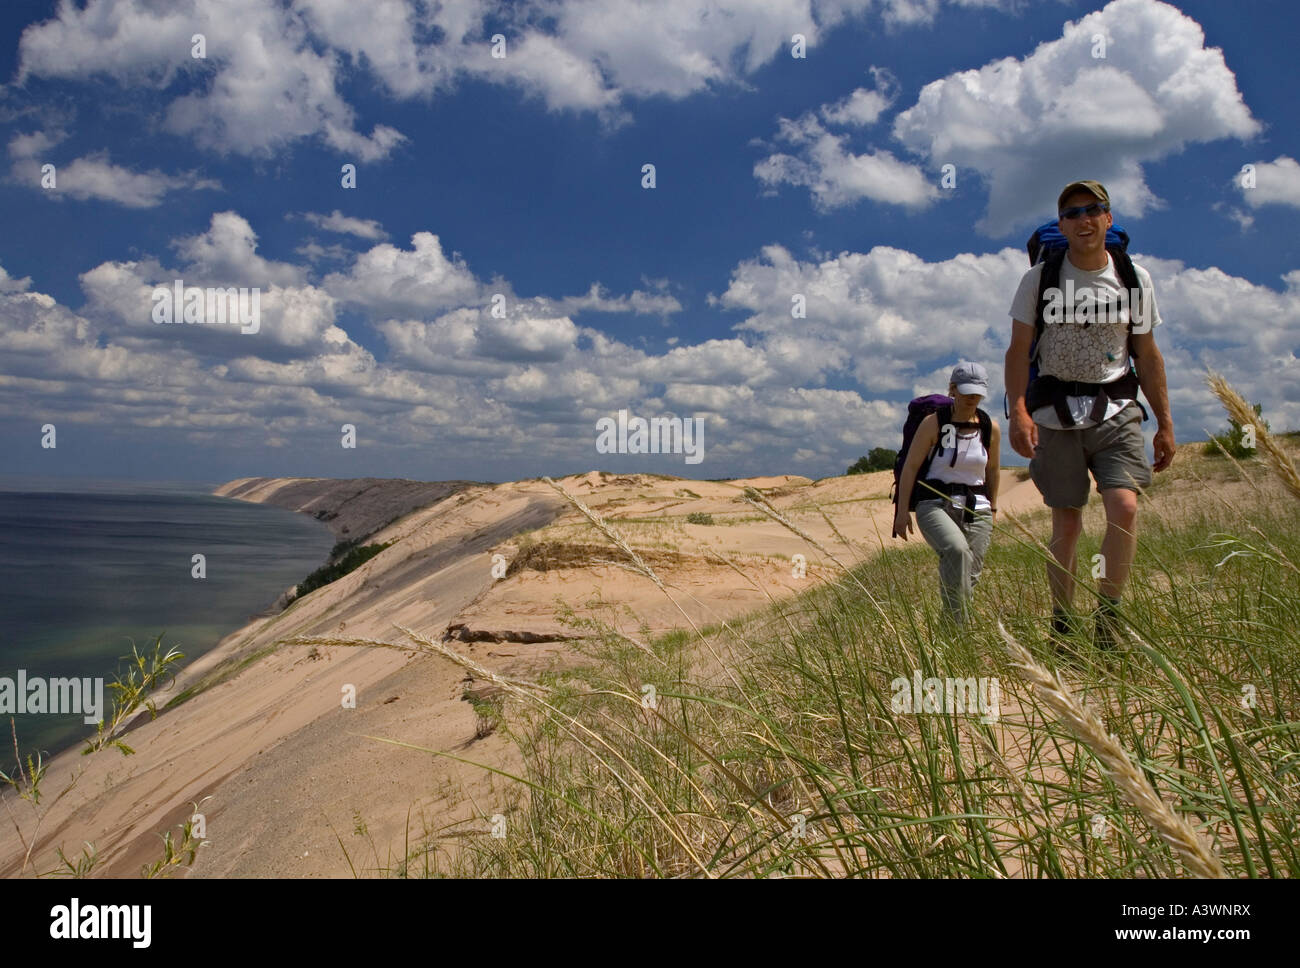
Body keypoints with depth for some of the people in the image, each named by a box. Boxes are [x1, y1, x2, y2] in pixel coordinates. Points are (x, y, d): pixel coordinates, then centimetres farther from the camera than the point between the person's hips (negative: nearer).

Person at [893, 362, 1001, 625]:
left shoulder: (990, 428, 7)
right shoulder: (934, 423, -4)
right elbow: (910, 467, -4)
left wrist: (993, 507, 29)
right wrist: (902, 511, -9)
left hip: (976, 510, 4)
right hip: (935, 505, -4)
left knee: (970, 576, -4)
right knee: (957, 550, -32)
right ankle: (955, 623, -31)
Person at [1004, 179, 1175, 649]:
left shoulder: (1135, 279, 7)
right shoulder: (1039, 279, 1)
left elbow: (1148, 355, 12)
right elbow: (1018, 350, -3)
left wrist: (1165, 423, 10)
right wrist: (1018, 411, -17)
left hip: (1116, 411, 1)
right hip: (1056, 415, -1)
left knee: (1125, 506, -18)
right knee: (1066, 525, 2)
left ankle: (1107, 613, -1)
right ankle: (1062, 624, 17)